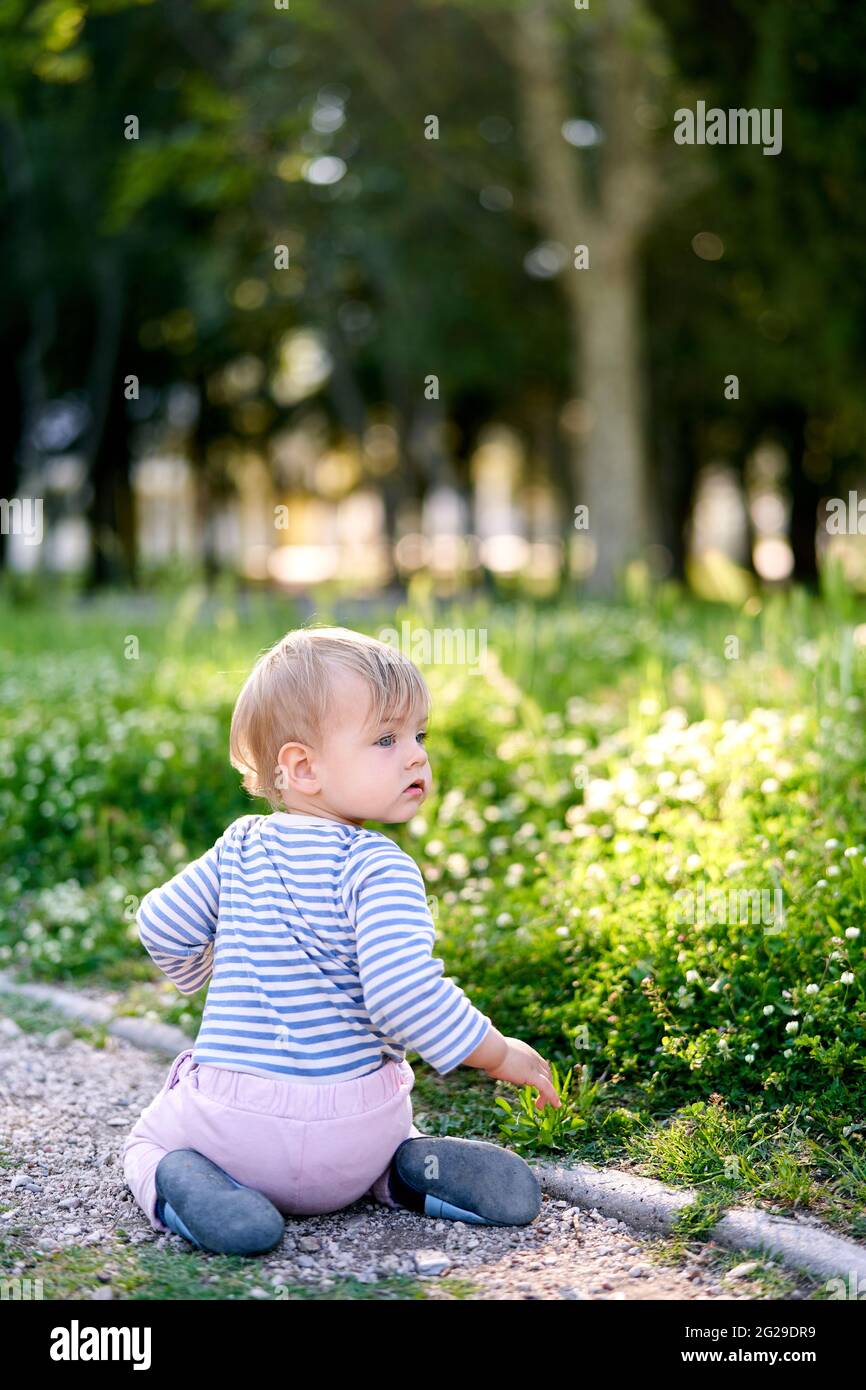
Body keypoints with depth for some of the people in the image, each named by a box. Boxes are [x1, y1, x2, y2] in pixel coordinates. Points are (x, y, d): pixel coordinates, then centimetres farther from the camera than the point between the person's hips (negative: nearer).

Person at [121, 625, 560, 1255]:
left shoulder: (242, 847, 4)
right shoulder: (377, 869, -14)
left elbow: (164, 925, 11)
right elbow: (402, 988, -25)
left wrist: (202, 974, 34)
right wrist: (498, 1054, -12)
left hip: (234, 1110, 1)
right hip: (346, 1133, -1)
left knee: (152, 1138, 30)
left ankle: (185, 1182, -4)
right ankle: (408, 1172, 2)